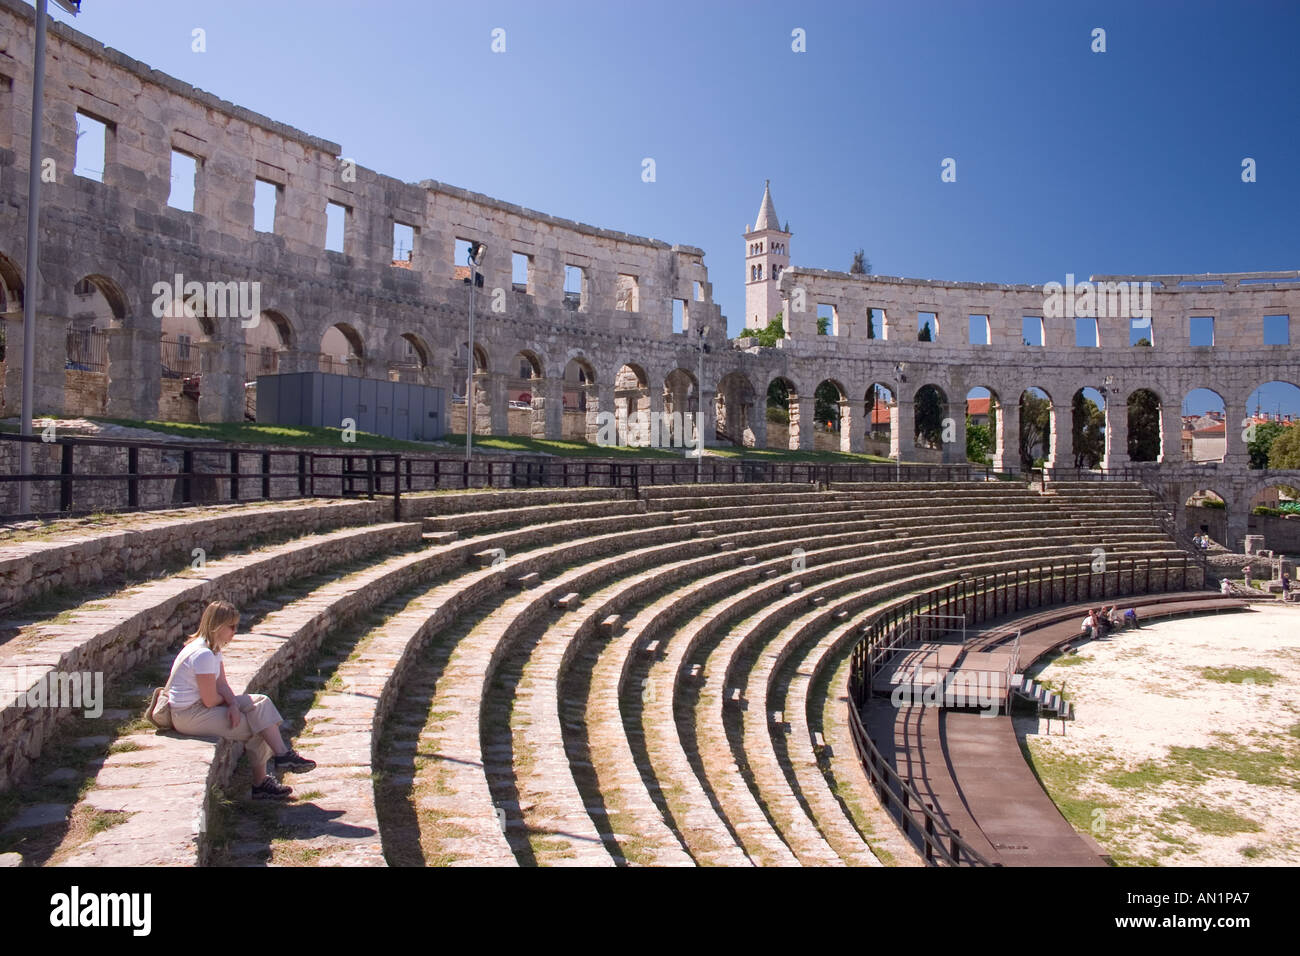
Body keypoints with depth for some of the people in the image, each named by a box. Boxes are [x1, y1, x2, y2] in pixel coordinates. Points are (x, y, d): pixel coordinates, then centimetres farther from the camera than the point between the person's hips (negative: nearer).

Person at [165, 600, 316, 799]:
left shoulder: (214, 648, 7)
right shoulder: (203, 654, -25)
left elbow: (222, 685, 3)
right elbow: (210, 700, -23)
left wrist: (233, 704, -16)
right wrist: (232, 703, -2)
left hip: (199, 705, 10)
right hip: (188, 715, -10)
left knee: (261, 702, -3)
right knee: (255, 728, -10)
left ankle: (282, 755, -5)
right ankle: (259, 783, 5)